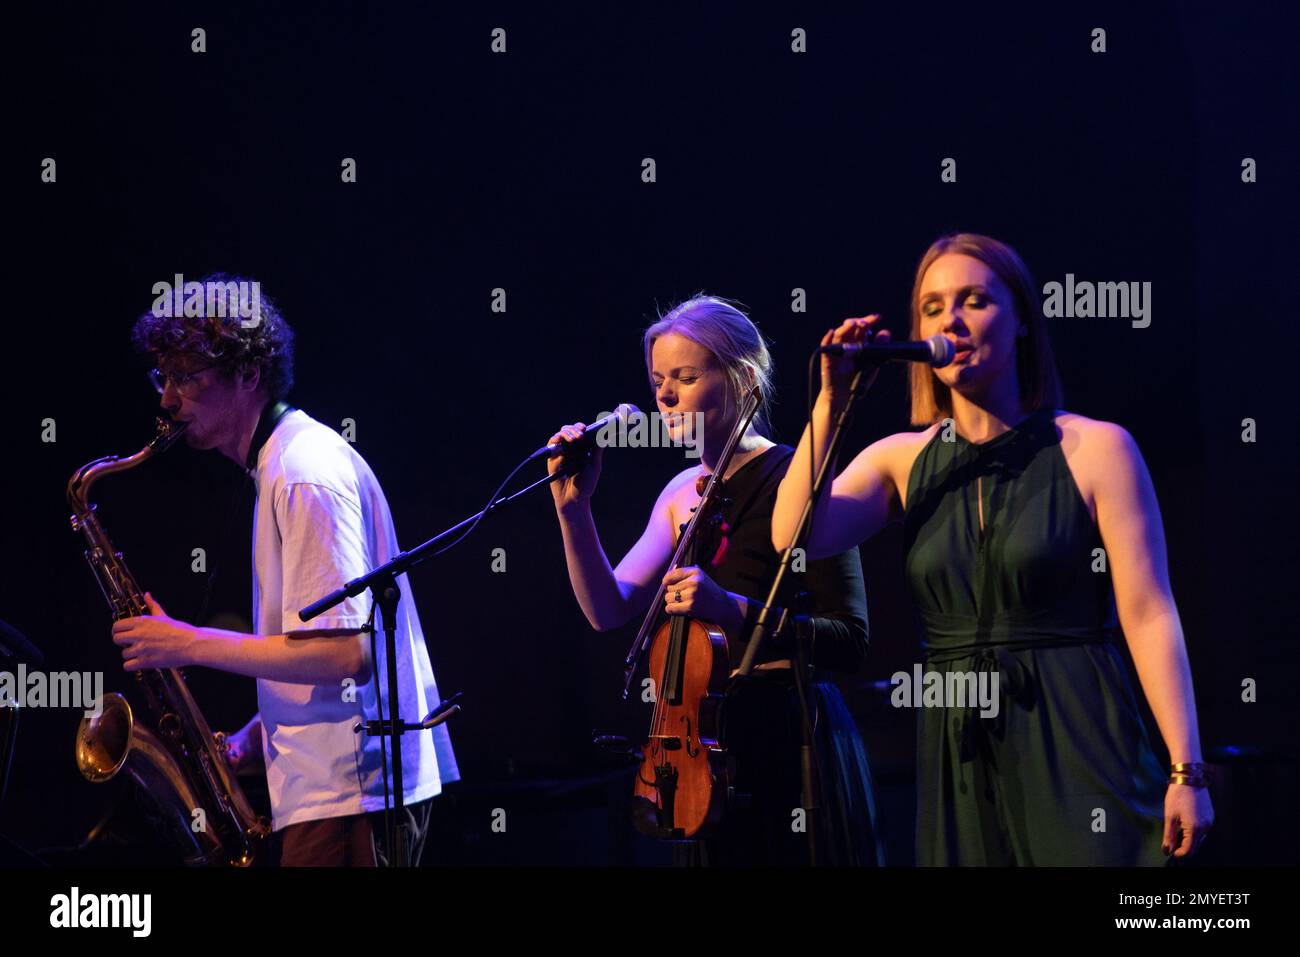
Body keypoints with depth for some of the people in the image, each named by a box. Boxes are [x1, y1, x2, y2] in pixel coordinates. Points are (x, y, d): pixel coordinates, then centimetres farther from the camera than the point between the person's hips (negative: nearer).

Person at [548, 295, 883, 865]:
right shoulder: (684, 493, 11)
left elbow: (849, 642, -16)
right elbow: (609, 609, 5)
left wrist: (735, 610, -28)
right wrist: (573, 511, -7)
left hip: (791, 741, -7)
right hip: (711, 743, 7)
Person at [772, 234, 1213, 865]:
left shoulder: (1095, 449, -2)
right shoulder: (902, 461, 8)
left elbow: (1149, 616, -6)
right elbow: (794, 537, -8)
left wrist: (1185, 771, -12)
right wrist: (831, 403, -8)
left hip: (1077, 748, -3)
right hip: (959, 758, 3)